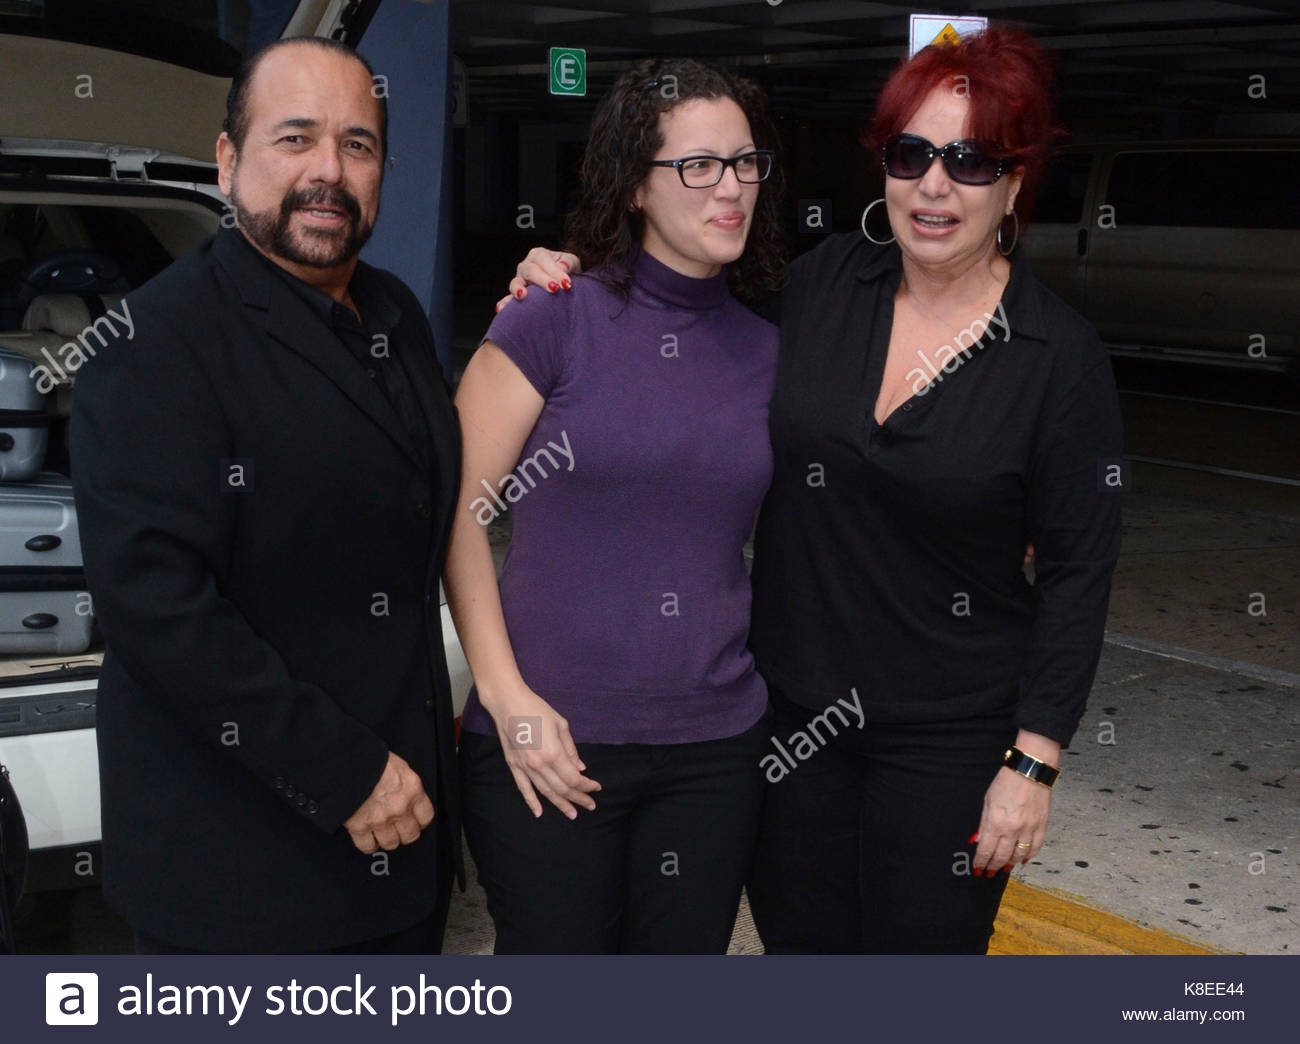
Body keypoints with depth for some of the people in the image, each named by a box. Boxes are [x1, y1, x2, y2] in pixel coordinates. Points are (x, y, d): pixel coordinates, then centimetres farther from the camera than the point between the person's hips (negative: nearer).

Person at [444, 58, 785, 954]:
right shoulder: (557, 319, -7)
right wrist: (507, 695, -12)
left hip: (716, 746, 4)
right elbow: (460, 515, -6)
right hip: (550, 746, -4)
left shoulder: (764, 351, 7)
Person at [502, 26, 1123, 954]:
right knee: (798, 945, 15)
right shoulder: (825, 282, -1)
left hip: (948, 737, -4)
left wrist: (1034, 763, -11)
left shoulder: (1061, 356, -11)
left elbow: (1077, 574, -8)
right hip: (792, 711, 4)